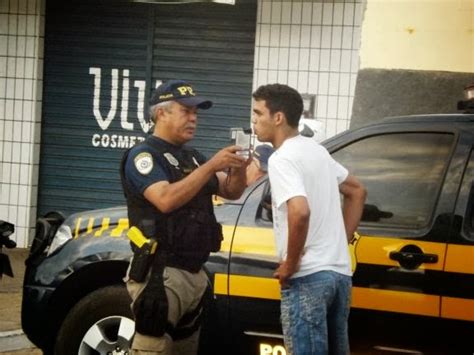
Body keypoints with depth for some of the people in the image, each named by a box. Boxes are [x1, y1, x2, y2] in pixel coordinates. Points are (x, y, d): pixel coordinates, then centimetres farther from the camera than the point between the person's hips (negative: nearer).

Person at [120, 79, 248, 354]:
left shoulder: (193, 157, 17)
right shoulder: (143, 156, -7)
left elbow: (232, 192, 13)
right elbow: (166, 200, -23)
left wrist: (238, 168, -8)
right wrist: (211, 166, -24)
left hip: (195, 273, 8)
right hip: (160, 275, -8)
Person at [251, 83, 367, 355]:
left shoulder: (282, 159, -12)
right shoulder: (316, 149, 15)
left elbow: (300, 212, -29)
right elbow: (357, 191, 27)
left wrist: (289, 264, -17)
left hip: (308, 277, -9)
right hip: (339, 272, 9)